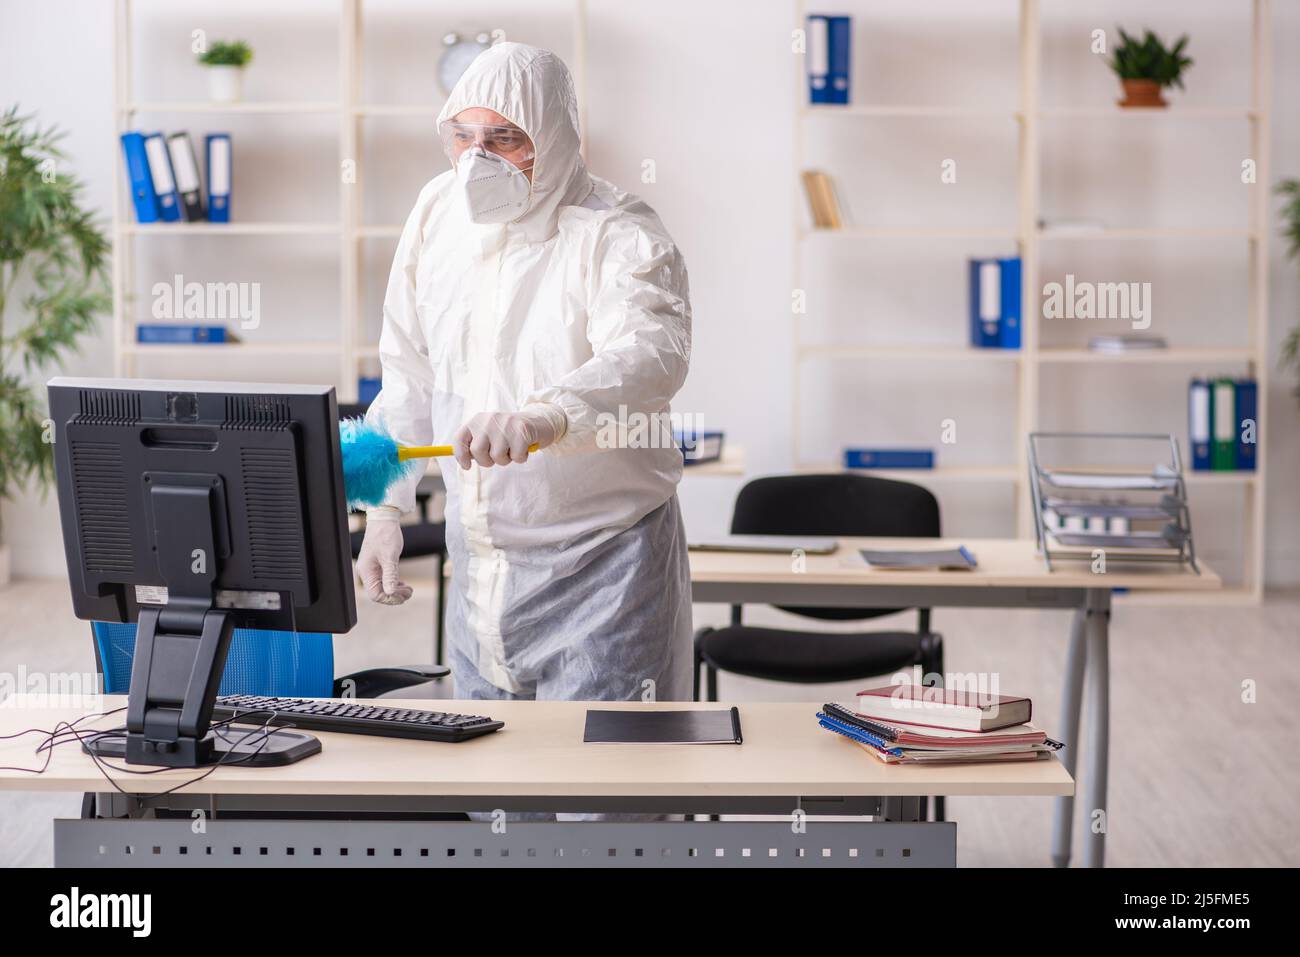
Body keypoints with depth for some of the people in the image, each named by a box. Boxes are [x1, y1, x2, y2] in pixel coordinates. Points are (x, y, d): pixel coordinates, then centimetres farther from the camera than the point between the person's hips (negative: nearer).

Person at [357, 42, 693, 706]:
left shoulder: (618, 235, -13)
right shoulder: (439, 211, 7)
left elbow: (650, 355, -33)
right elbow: (409, 375, 16)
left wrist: (543, 416, -51)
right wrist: (385, 506, 9)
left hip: (599, 567, -6)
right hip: (477, 559, 6)